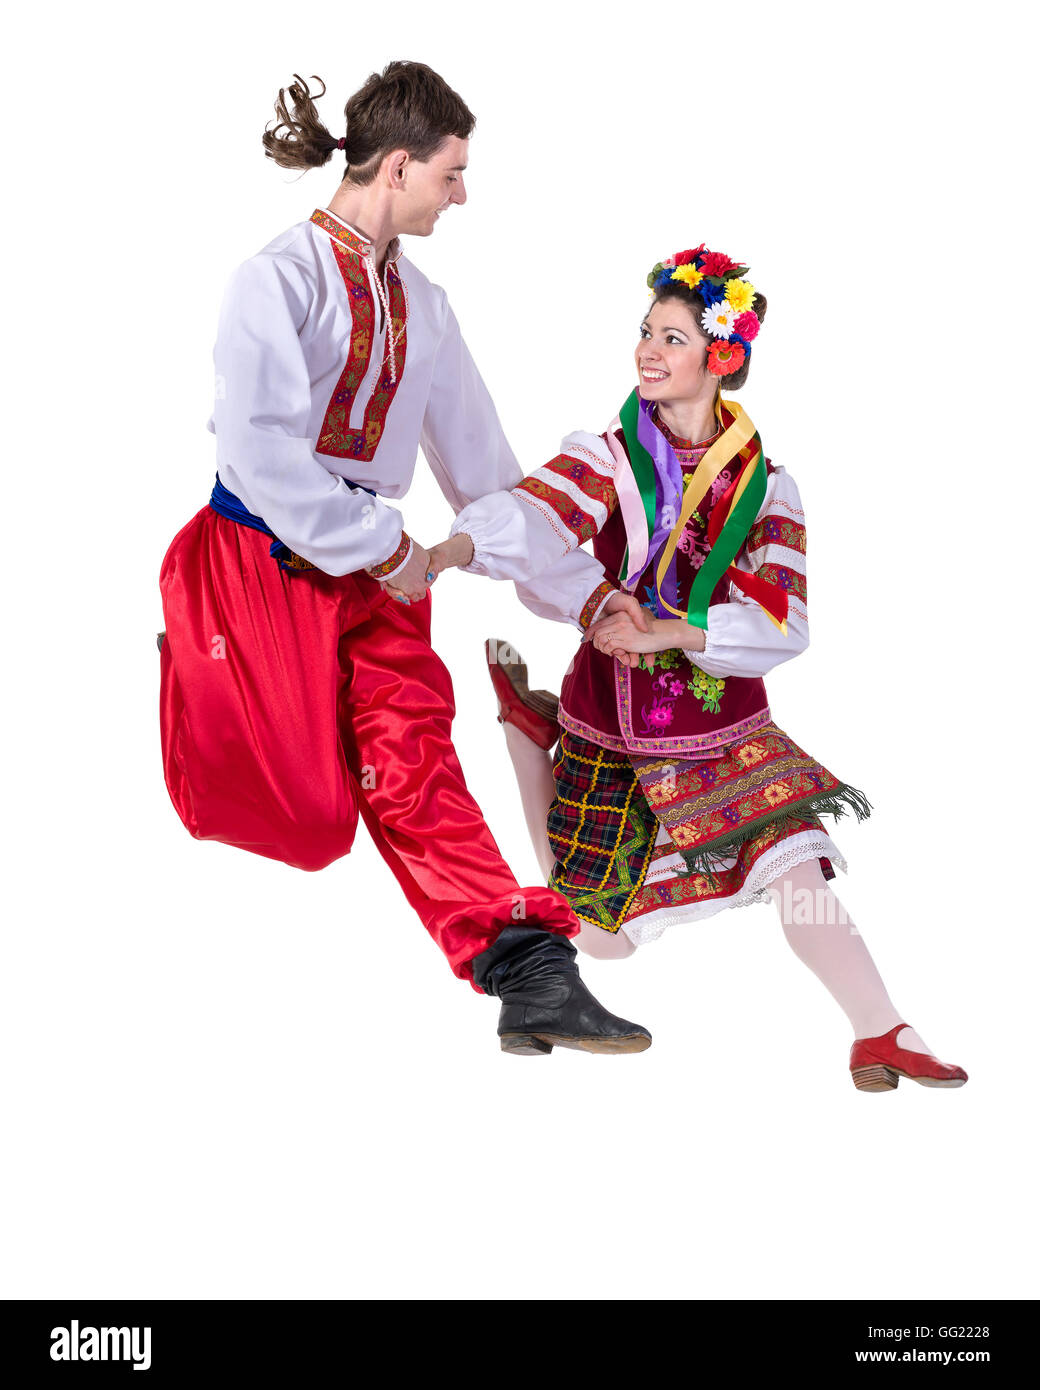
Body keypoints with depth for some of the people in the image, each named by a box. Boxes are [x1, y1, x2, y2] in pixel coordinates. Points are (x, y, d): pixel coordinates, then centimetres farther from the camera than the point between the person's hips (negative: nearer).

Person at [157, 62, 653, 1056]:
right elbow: (264, 454, -19)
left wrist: (582, 592, 12)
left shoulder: (420, 303, 13)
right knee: (304, 807, -4)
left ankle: (526, 972, -18)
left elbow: (481, 463, 15)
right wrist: (389, 552, -15)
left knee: (413, 760, -11)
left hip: (371, 565, 5)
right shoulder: (280, 278, -10)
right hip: (260, 557, -5)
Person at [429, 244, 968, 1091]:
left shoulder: (764, 485, -2)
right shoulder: (608, 459, -7)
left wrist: (667, 631, -25)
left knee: (797, 875, -12)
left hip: (725, 727, 1)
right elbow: (535, 515, -28)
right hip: (610, 730, -1)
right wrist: (451, 549, -49)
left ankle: (881, 1036, 3)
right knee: (599, 941, 7)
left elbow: (784, 622, -11)